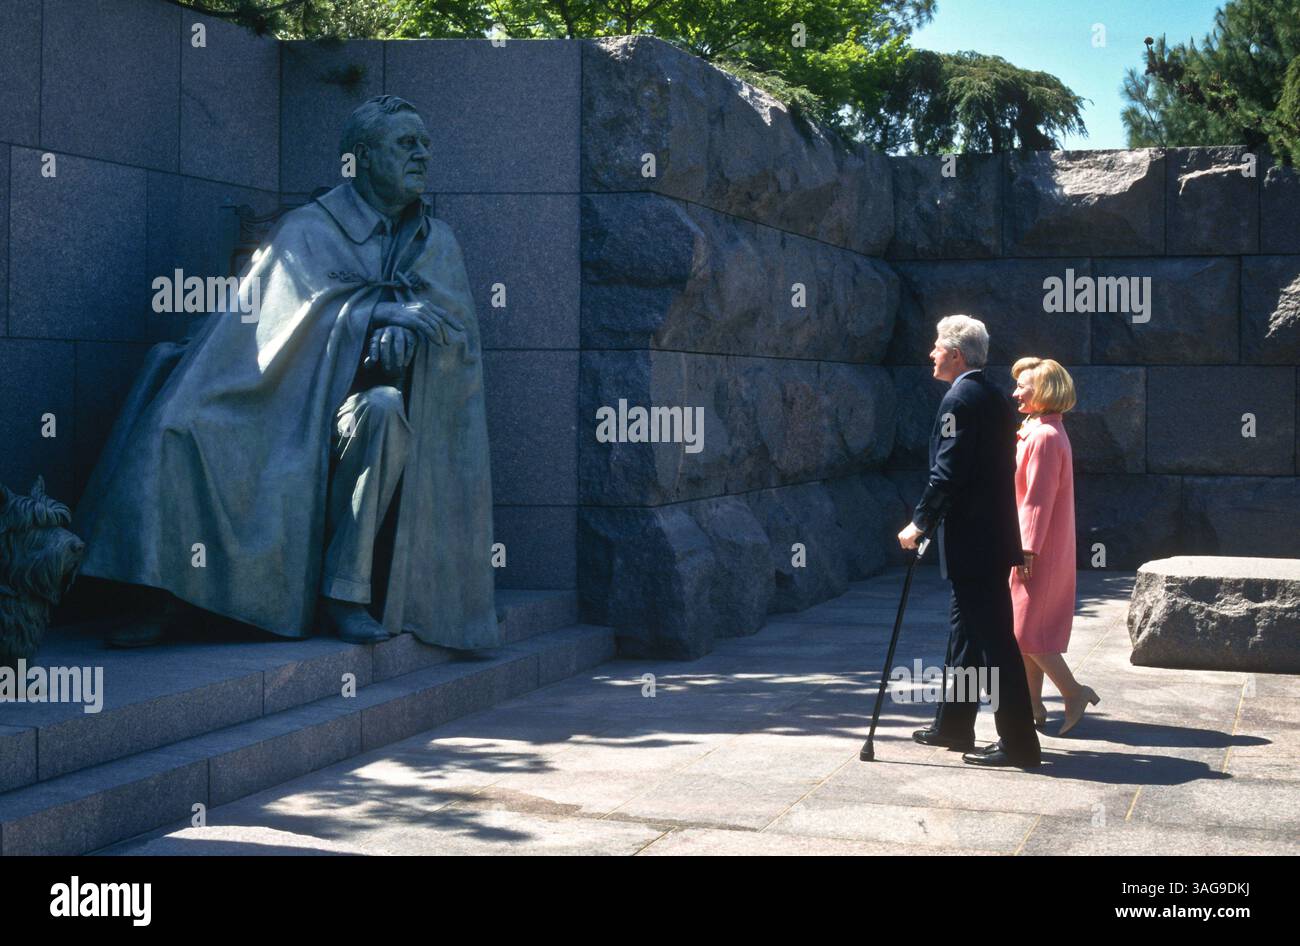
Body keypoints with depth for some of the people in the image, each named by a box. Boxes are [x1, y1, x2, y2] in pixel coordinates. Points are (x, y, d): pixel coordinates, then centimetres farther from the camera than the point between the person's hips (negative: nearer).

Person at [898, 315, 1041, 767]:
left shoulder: (959, 399, -15)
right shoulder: (996, 397, 14)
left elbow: (947, 472, -20)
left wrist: (920, 523, -13)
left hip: (970, 539, -10)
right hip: (992, 533, 10)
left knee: (993, 638, -7)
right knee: (967, 629, 18)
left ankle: (1019, 742, -4)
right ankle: (953, 725, 28)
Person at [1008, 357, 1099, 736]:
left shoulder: (1044, 436, -17)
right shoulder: (1035, 431, 14)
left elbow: (1039, 498, -21)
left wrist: (1026, 548, -21)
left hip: (1038, 552, -10)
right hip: (1043, 549, 10)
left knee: (1026, 628, -6)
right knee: (1029, 630, 12)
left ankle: (1074, 692, 2)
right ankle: (1032, 704, 17)